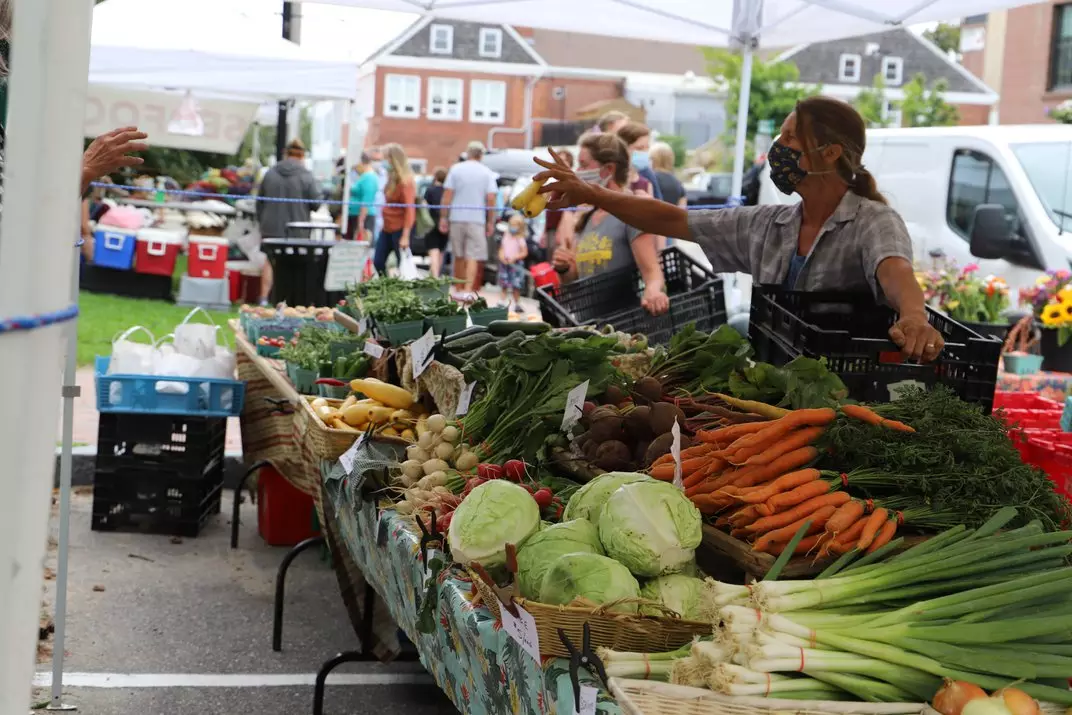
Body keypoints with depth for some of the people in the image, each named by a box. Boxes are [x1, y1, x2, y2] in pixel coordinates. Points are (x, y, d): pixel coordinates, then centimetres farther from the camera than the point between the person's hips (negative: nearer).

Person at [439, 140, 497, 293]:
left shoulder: (456, 169, 3)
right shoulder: (487, 173, 1)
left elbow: (447, 195, -1)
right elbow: (491, 199, -4)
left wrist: (443, 217, 4)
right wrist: (491, 222, 3)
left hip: (457, 218, 2)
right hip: (477, 219, -2)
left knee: (459, 256, 13)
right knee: (473, 257, -5)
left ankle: (459, 289, 21)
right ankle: (468, 289, -17)